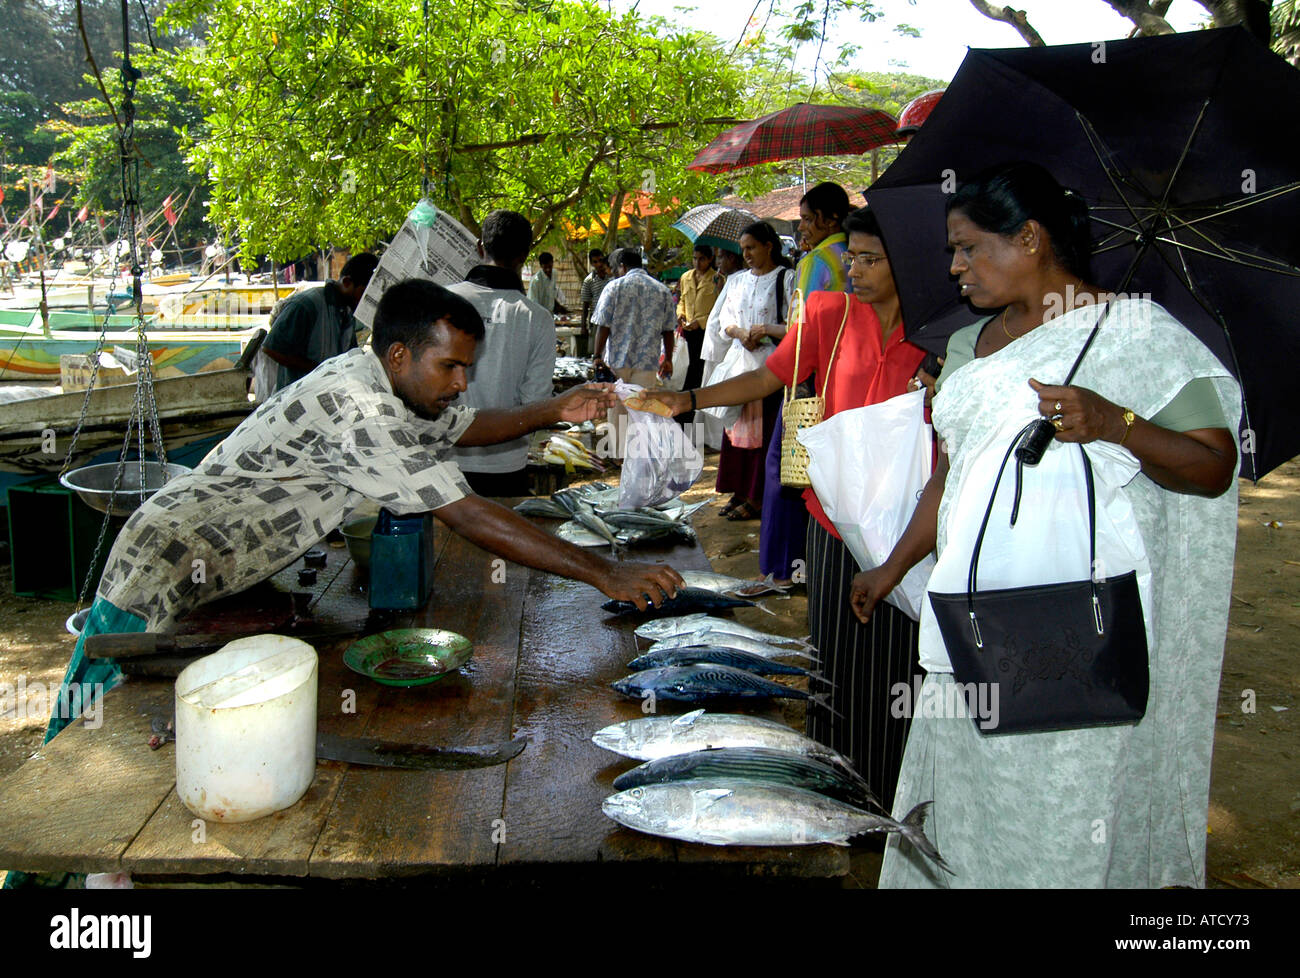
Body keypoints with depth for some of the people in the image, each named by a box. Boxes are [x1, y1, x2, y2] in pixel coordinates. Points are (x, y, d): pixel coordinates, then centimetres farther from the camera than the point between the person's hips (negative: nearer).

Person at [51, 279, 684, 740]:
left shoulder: (376, 377, 2)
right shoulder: (355, 405, -29)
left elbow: (463, 426, 20)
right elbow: (467, 517, -32)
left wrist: (553, 412, 2)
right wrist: (603, 575, -30)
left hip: (214, 577, 10)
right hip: (164, 575, -9)